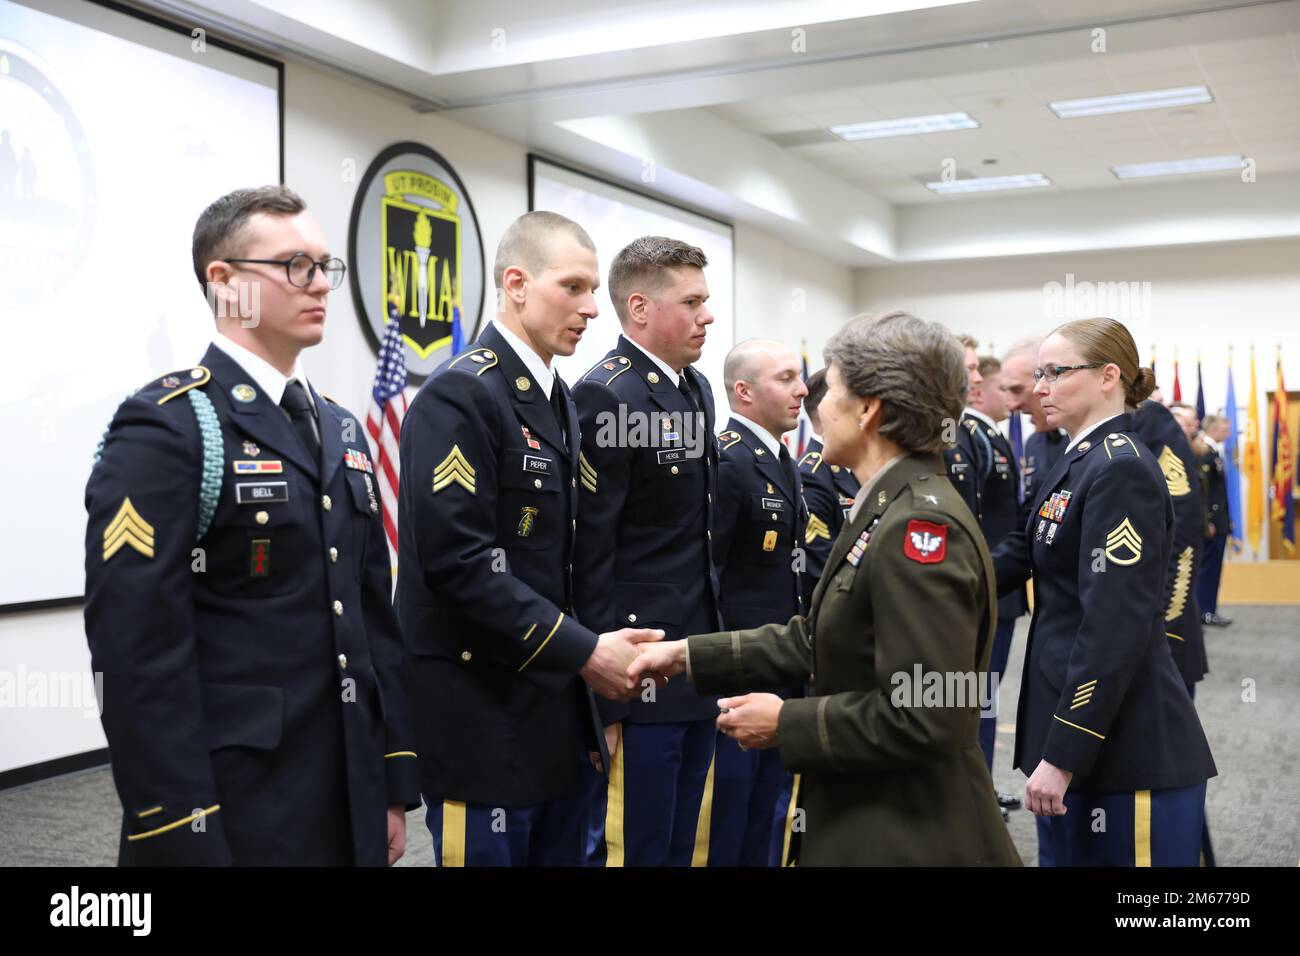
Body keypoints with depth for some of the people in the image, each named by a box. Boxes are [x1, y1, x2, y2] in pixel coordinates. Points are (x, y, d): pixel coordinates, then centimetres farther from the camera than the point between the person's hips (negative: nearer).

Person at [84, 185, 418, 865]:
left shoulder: (339, 428, 12)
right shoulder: (164, 428, -12)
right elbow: (140, 656, -18)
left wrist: (393, 783, 10)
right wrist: (185, 843, -18)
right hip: (233, 811, -7)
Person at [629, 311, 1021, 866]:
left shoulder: (922, 525, -23)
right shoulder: (890, 509, 8)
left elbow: (924, 718, -27)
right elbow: (816, 639, 11)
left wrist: (785, 723, -17)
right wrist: (688, 655, 7)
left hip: (910, 839, -9)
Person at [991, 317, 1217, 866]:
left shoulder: (1122, 470, -16)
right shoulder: (1079, 462, 13)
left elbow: (1114, 629, -22)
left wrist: (1062, 753, -22)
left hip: (1126, 750, -9)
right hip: (1077, 736, 9)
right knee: (1066, 854, 16)